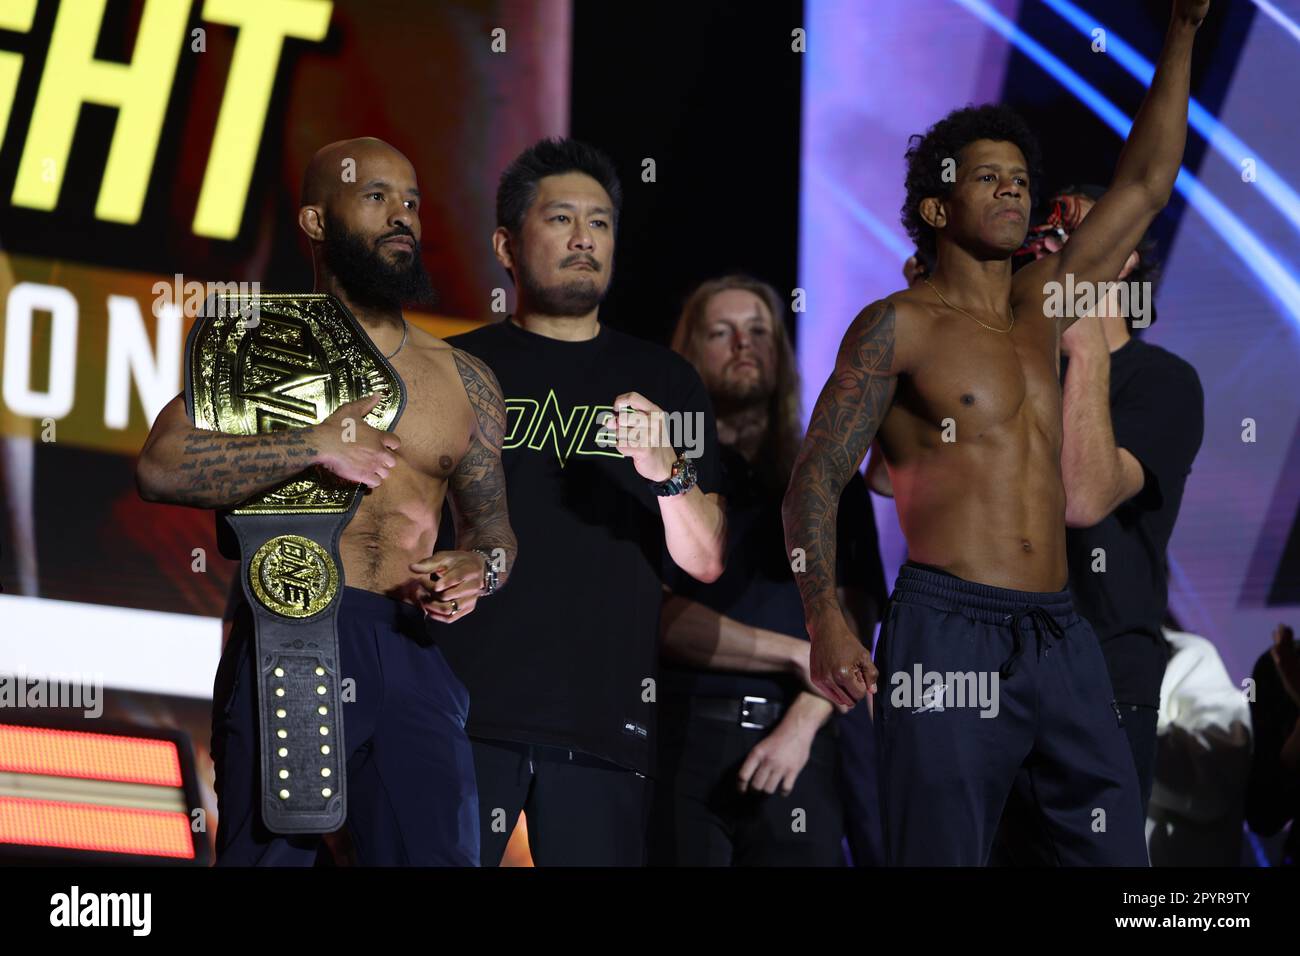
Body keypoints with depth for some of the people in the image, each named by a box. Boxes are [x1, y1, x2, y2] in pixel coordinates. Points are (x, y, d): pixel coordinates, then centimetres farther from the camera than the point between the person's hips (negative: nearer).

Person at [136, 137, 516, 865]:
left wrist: (476, 569, 1)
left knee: (438, 854, -5)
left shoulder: (465, 382, 17)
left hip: (412, 654, 3)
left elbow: (493, 527, 25)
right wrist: (316, 449, -11)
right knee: (266, 853, -3)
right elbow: (162, 465, -11)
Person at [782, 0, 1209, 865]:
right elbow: (817, 475, -3)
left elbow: (1146, 185, 21)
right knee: (942, 854, -9)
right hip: (949, 630, -6)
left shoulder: (1038, 311, 19)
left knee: (1116, 850, -1)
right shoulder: (899, 326, 2)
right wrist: (826, 618, -17)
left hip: (1059, 635, 6)